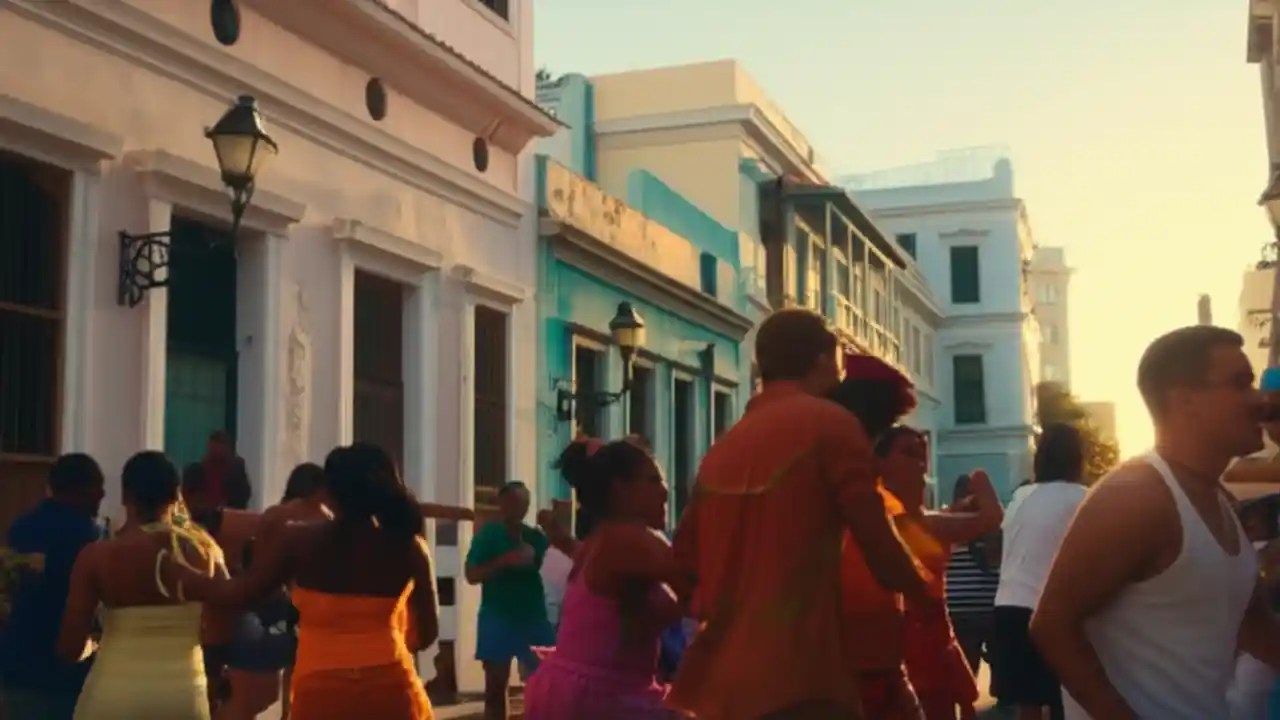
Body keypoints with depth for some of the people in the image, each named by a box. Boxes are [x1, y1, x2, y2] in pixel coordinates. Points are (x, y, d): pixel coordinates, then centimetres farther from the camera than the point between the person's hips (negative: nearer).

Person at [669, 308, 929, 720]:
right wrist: (919, 588, 15)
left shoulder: (723, 445, 15)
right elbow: (877, 543, -5)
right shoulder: (829, 424, -4)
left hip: (714, 681, 7)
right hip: (795, 678, -7)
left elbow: (684, 561, 17)